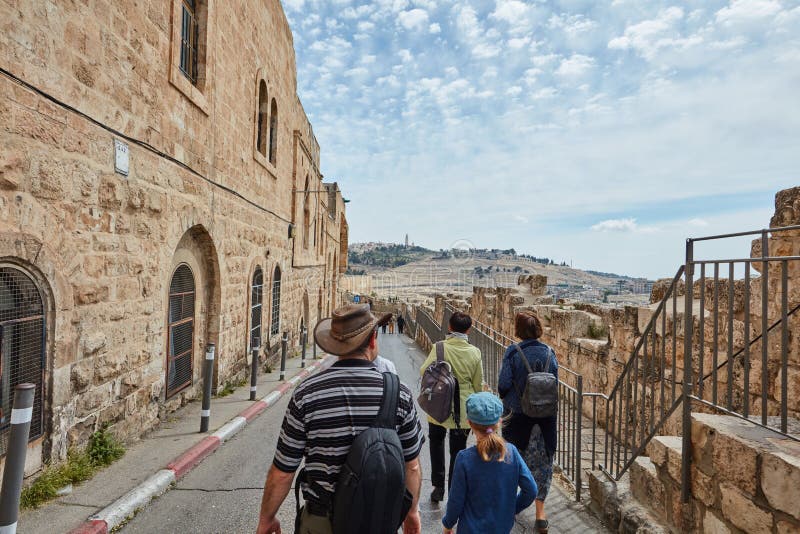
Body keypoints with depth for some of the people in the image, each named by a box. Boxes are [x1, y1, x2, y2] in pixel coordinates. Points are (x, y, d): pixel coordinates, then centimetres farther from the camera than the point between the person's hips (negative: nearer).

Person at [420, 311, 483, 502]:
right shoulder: (475, 352, -9)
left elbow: (424, 371, -15)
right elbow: (478, 383, 0)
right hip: (464, 408, 1)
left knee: (436, 441, 25)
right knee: (458, 450, 17)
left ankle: (438, 486, 25)